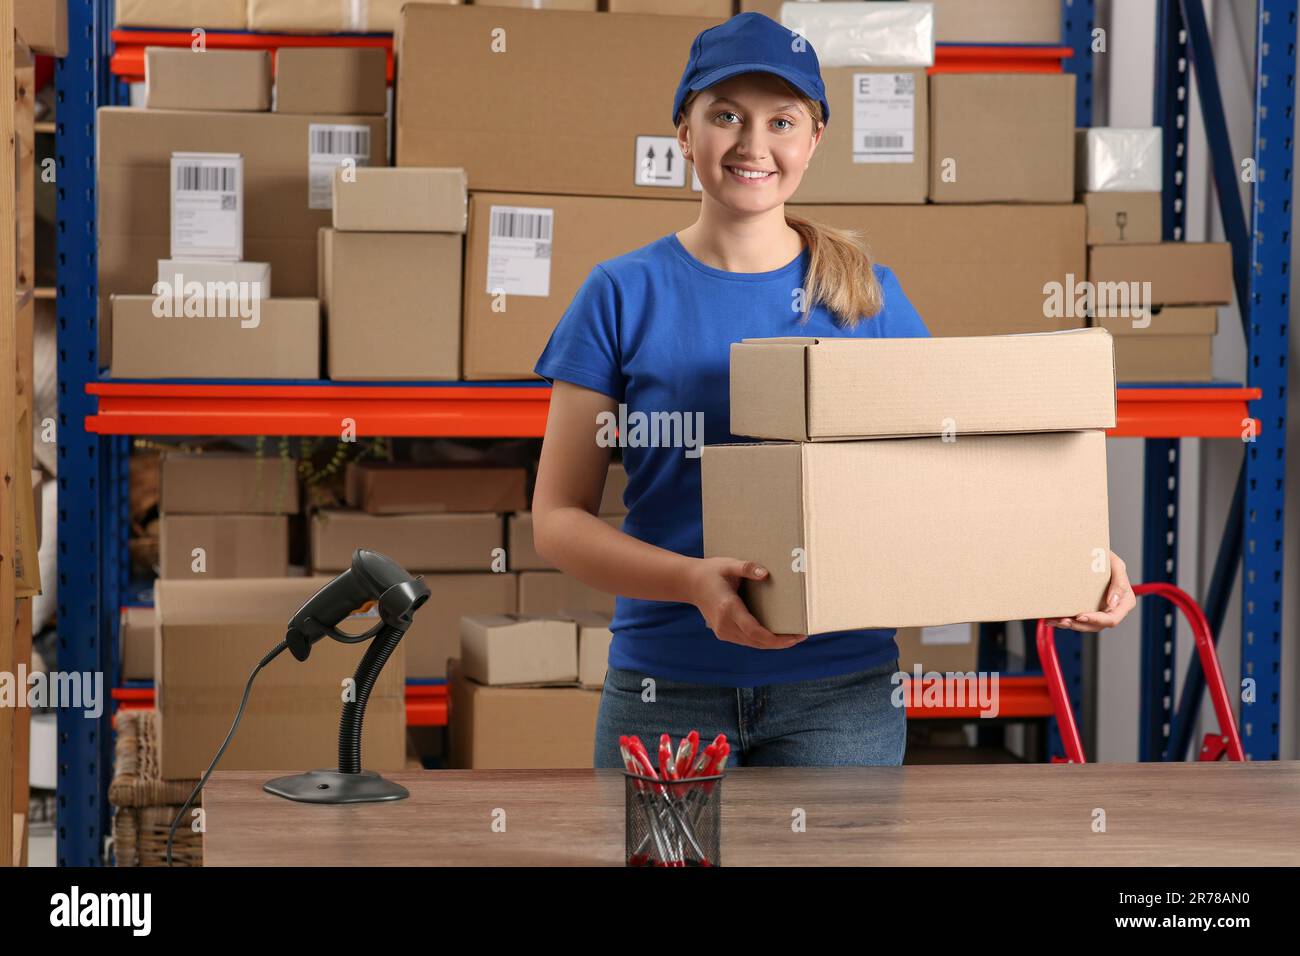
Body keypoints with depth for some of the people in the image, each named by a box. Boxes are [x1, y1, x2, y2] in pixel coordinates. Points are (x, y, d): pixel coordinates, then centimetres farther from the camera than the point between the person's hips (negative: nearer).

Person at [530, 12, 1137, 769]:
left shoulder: (868, 296, 7)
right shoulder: (625, 295, 0)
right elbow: (558, 516, -3)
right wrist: (693, 581, -20)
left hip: (840, 693, 1)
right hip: (667, 688, -1)